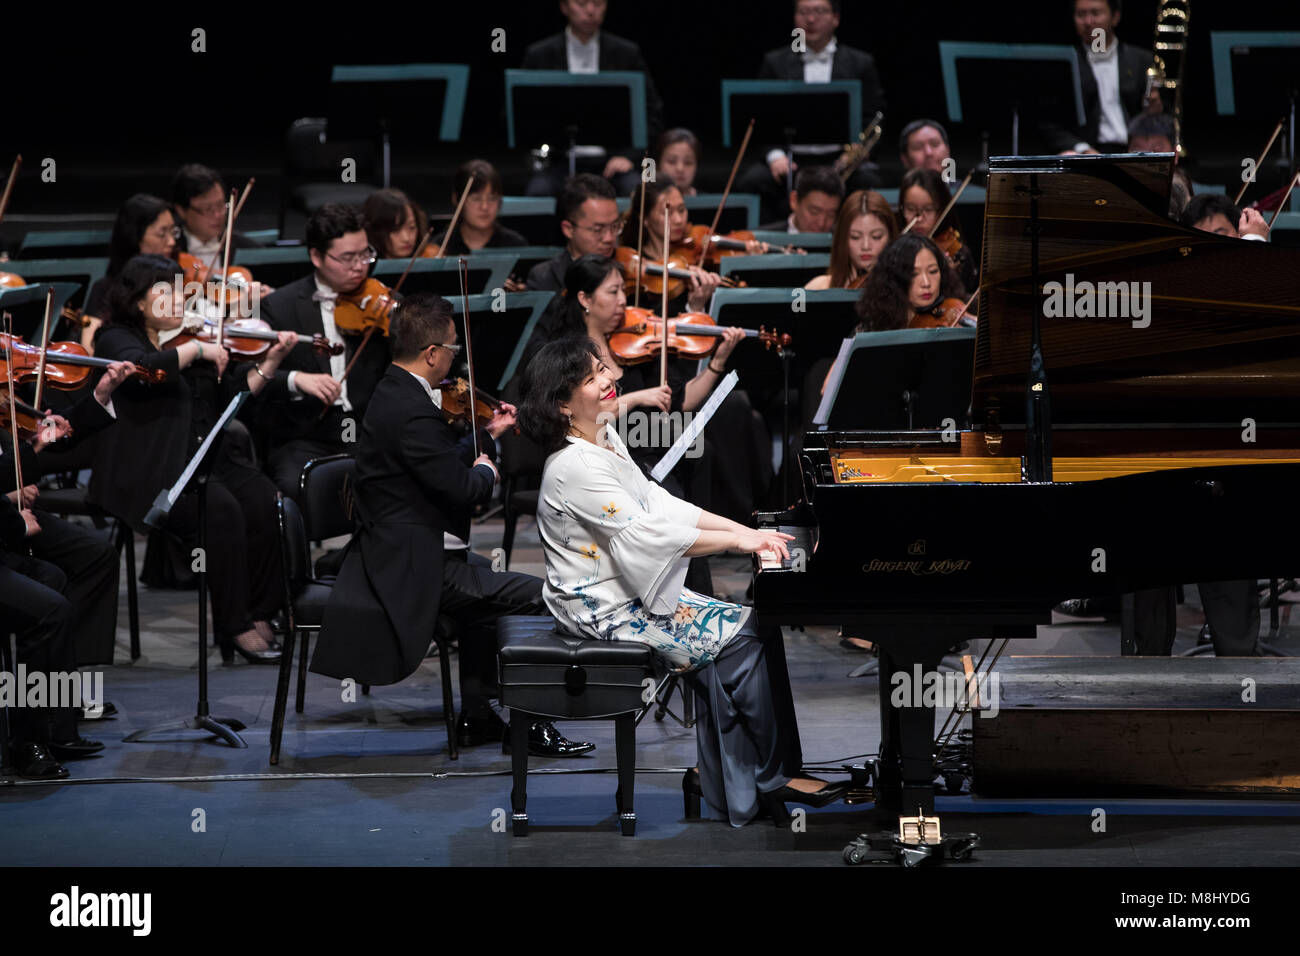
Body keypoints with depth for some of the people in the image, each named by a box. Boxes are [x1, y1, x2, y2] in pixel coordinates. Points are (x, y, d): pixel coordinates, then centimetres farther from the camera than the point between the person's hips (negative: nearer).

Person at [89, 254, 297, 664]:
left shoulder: (192, 335, 19)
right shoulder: (117, 339, 1)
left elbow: (234, 392, 15)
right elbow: (141, 367, -24)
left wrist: (270, 363, 0)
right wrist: (196, 349, -19)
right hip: (152, 472, -6)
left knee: (268, 504, -20)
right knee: (221, 509, -31)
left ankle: (259, 614, -12)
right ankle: (236, 627, -25)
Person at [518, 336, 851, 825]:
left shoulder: (606, 441, 9)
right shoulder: (574, 468, -23)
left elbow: (660, 504, 10)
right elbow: (644, 534, -26)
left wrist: (743, 529, -1)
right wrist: (736, 540, -22)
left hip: (637, 586, 9)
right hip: (607, 609, -9)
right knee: (737, 634, -14)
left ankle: (721, 778, -3)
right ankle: (770, 775, -2)